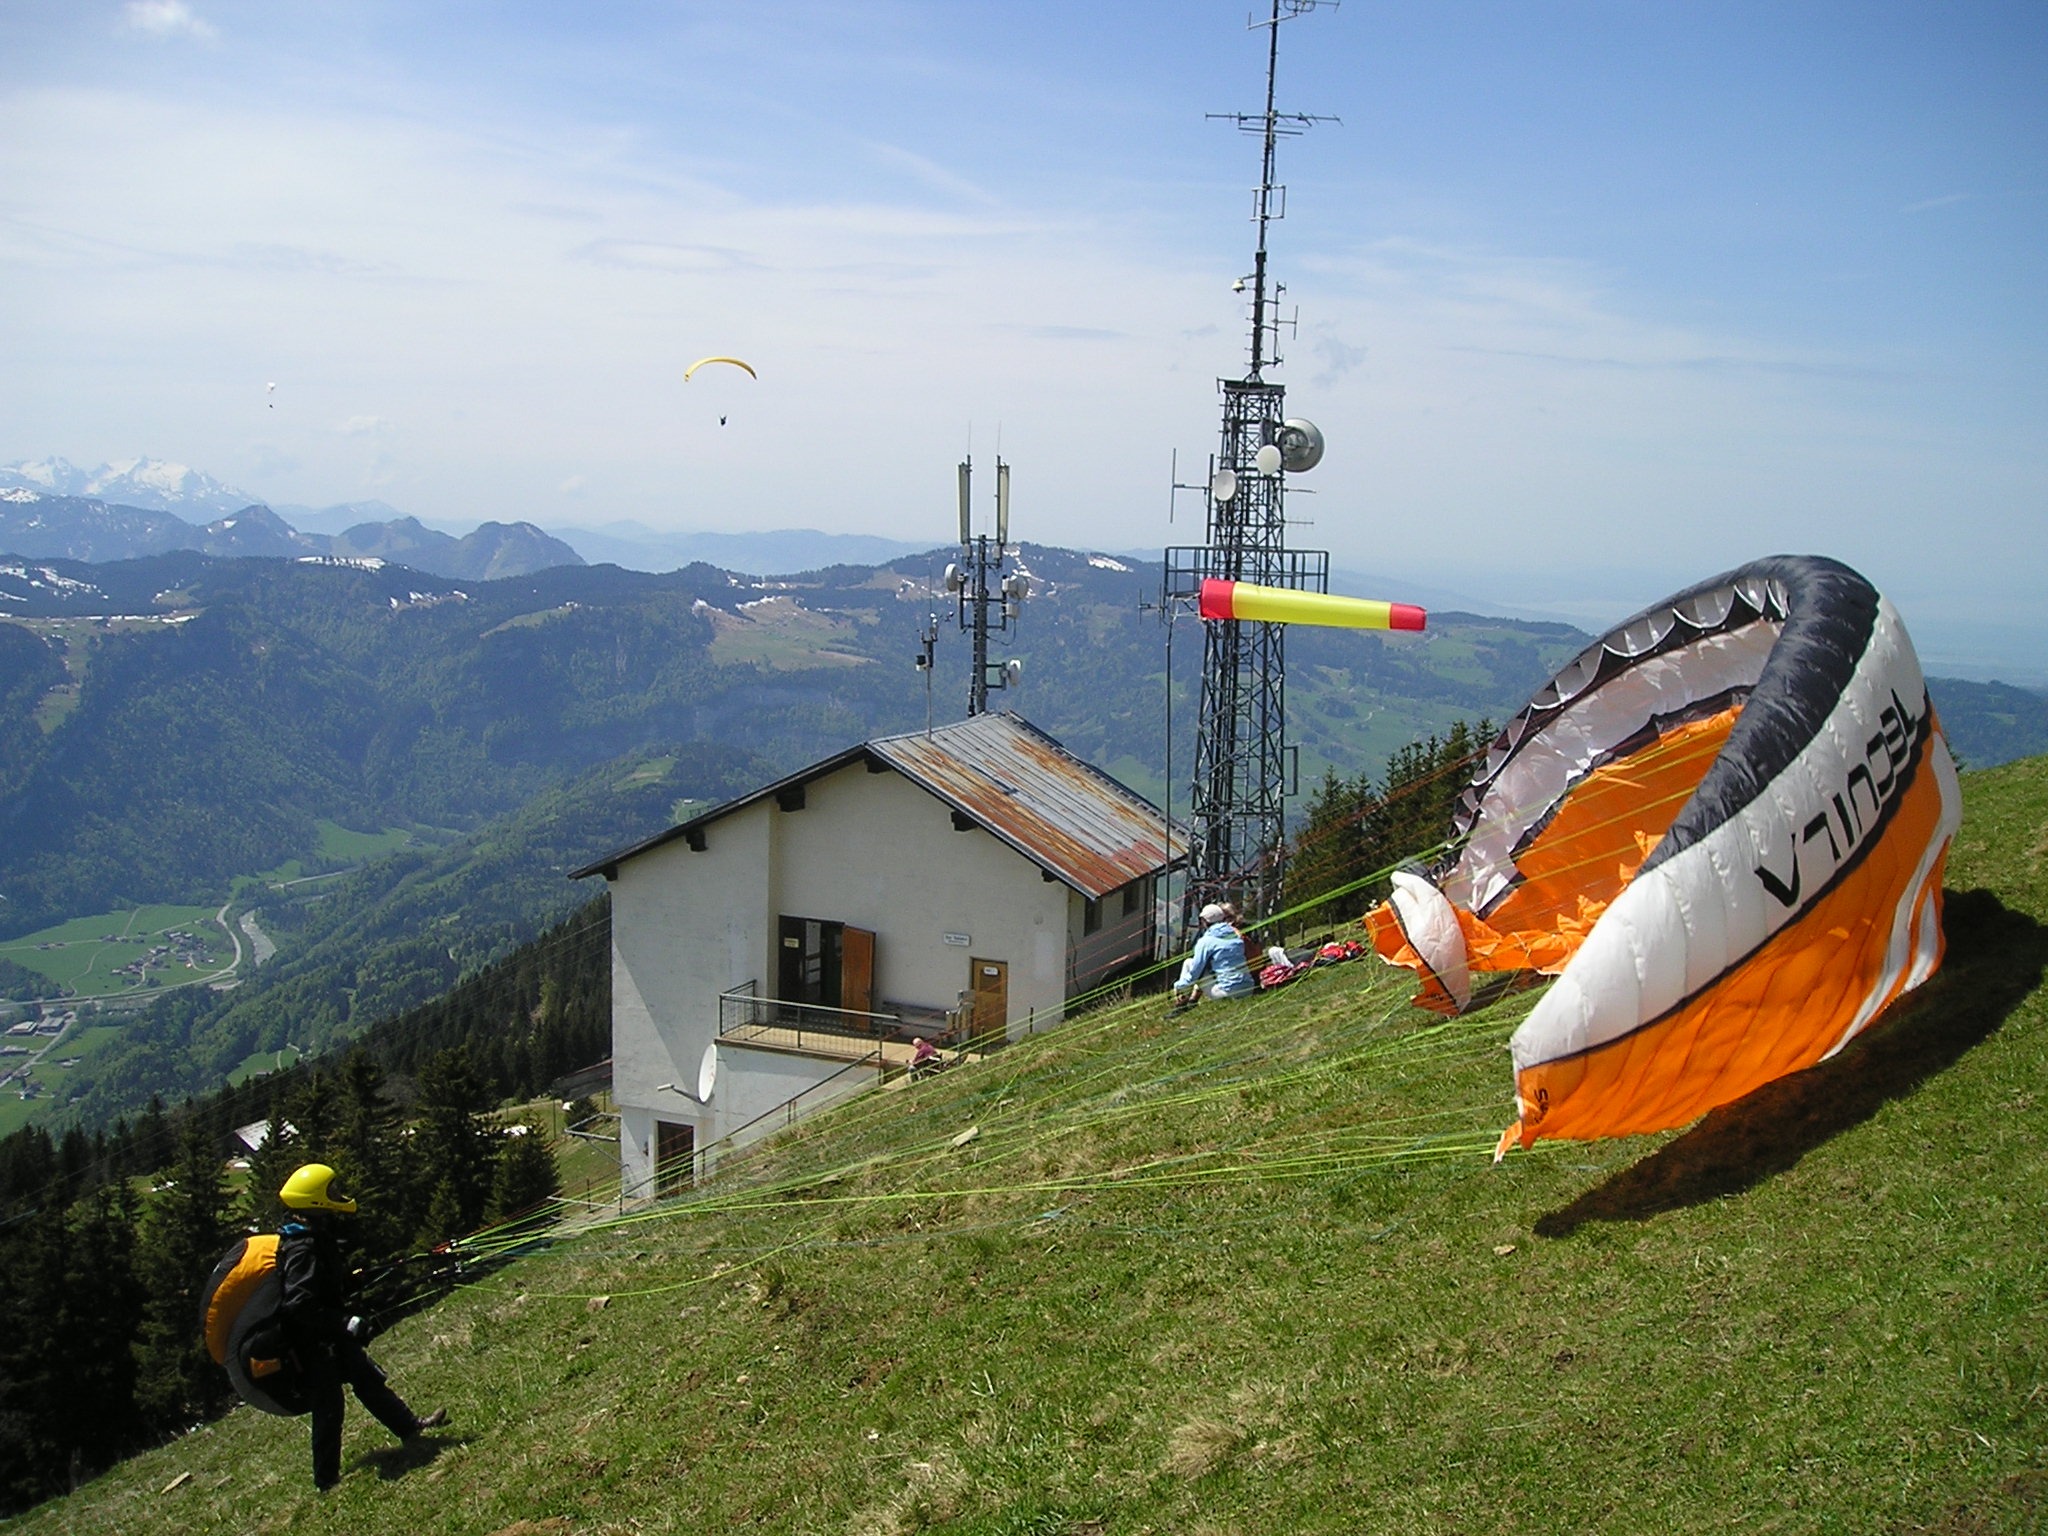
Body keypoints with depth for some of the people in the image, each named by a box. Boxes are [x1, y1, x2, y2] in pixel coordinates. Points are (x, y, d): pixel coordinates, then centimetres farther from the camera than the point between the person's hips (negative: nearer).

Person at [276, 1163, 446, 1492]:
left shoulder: (316, 1240, 6)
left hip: (331, 1338, 10)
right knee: (328, 1408, 0)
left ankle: (411, 1427, 30)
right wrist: (346, 1324, -33)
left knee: (368, 1379, 18)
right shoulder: (302, 1249, -27)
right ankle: (326, 1480, 12)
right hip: (314, 1344, -10)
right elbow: (298, 1305, -35)